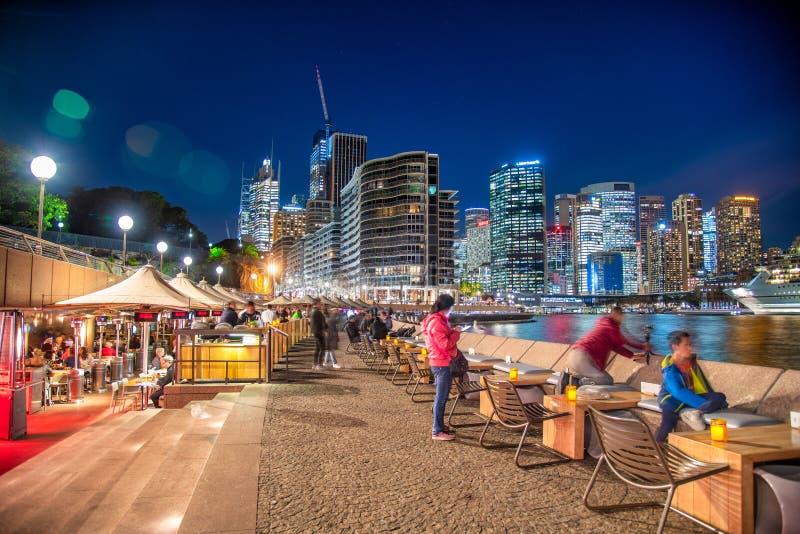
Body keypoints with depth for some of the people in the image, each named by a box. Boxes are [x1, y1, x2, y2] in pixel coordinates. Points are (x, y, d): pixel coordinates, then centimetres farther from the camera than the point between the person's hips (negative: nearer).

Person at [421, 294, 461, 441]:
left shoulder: (436, 319, 13)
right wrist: (455, 333, -10)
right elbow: (445, 344, -21)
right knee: (441, 397, -5)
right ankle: (437, 432, 1)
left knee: (441, 396, 20)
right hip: (441, 363, -11)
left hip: (438, 362, 11)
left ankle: (439, 425, 32)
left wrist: (452, 331, 9)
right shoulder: (437, 322, -19)